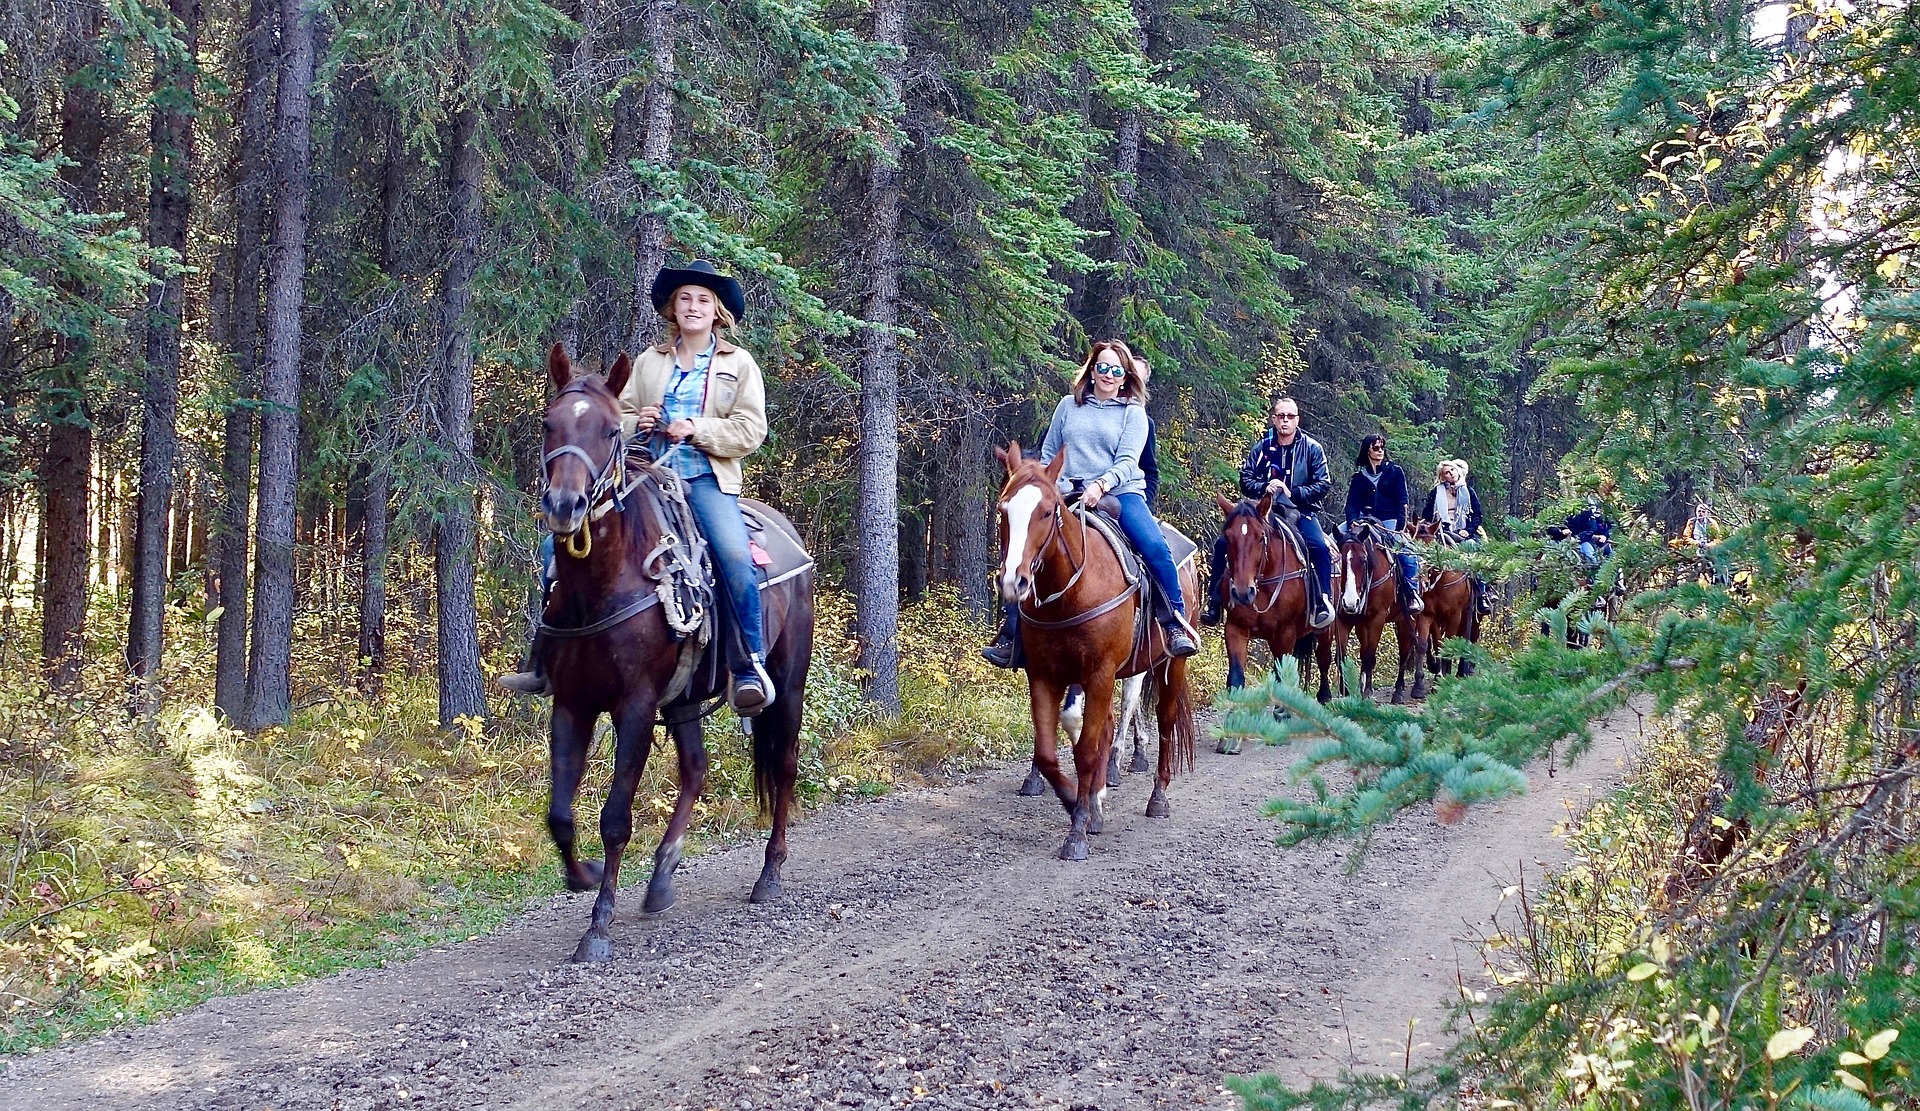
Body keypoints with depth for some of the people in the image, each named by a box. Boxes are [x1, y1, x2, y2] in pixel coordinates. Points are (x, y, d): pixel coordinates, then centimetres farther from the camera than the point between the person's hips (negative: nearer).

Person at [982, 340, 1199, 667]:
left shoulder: (1133, 413, 7)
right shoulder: (1068, 406, 15)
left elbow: (1127, 460, -5)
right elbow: (1049, 453, 20)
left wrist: (1102, 485, -23)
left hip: (1120, 492, -2)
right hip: (1069, 495, 2)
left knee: (1155, 547, -27)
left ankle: (1176, 625, -16)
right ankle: (1011, 636, -7)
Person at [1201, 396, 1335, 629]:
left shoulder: (1312, 448, 0)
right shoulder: (1261, 448, 6)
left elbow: (1323, 485, -3)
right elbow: (1245, 481, 7)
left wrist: (1294, 493, -16)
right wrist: (1264, 487, -14)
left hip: (1301, 511, -3)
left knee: (1320, 548, -33)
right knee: (1223, 544, -11)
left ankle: (1322, 603, -25)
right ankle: (1215, 603, -4)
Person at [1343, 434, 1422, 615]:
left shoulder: (1395, 472, 8)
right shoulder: (1359, 477, 13)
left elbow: (1402, 501, 2)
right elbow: (1352, 504, 6)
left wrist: (1399, 527, -10)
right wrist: (1353, 522, -14)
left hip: (1389, 521, -3)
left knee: (1406, 552, -27)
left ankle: (1412, 594, -20)